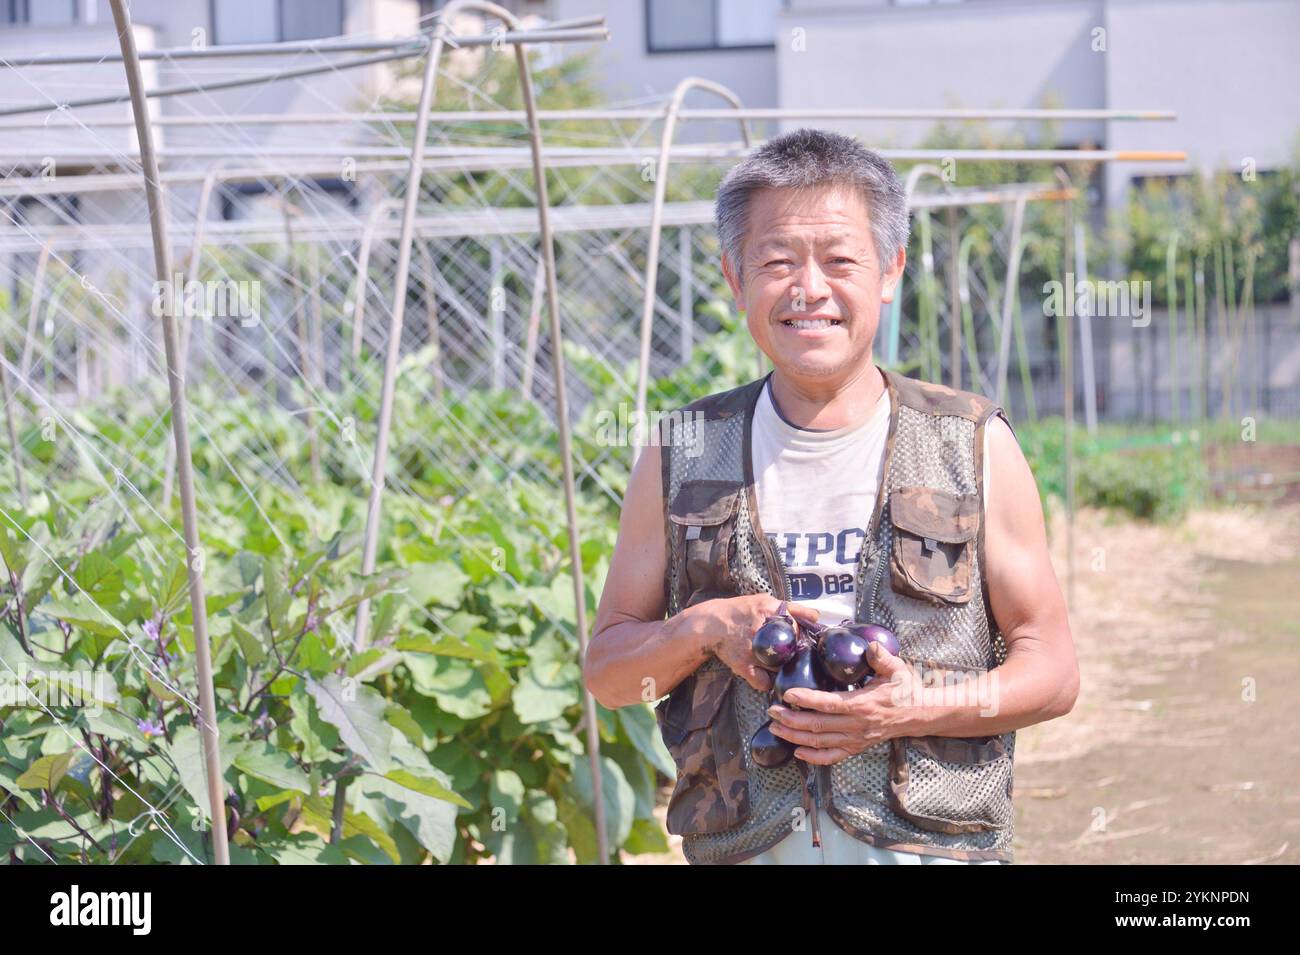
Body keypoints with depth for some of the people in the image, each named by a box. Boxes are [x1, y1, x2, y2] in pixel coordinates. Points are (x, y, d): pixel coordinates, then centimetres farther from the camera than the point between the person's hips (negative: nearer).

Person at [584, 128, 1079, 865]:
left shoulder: (975, 448, 4)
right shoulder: (682, 458, 8)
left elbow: (1053, 671, 4)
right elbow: (606, 671, 11)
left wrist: (919, 708, -12)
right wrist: (703, 627, -7)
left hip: (933, 843, -4)